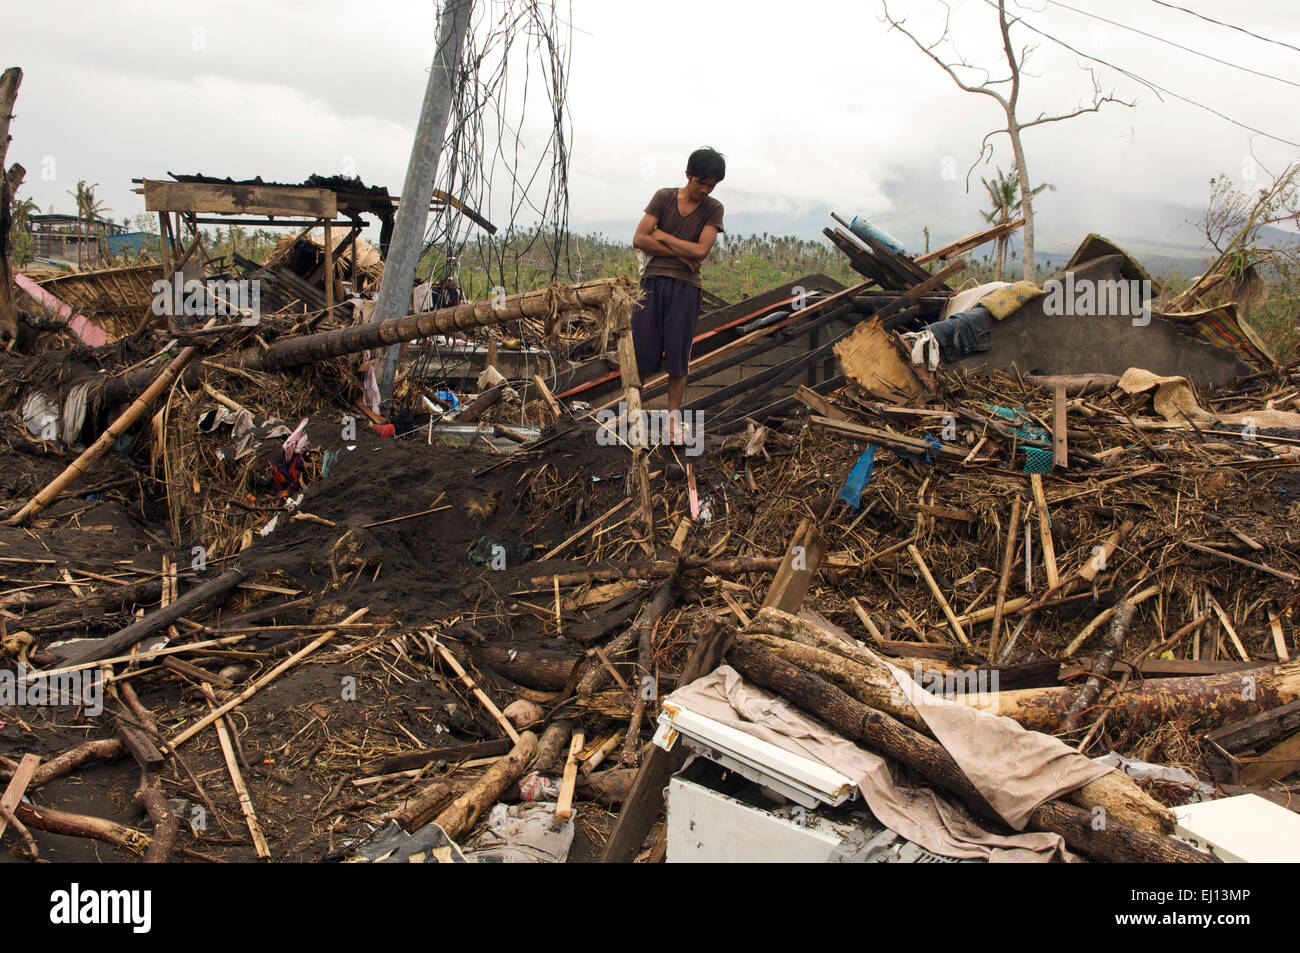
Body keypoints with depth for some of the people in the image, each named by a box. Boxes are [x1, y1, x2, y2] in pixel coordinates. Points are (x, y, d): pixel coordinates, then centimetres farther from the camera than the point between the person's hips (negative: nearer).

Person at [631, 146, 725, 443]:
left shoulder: (713, 208, 4)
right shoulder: (664, 197, 5)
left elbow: (701, 251, -8)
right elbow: (639, 240, -3)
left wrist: (662, 236, -3)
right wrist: (681, 253, -7)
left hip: (687, 287, 0)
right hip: (653, 279, 0)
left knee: (678, 354, 2)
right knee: (642, 348, 0)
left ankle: (673, 418, 11)